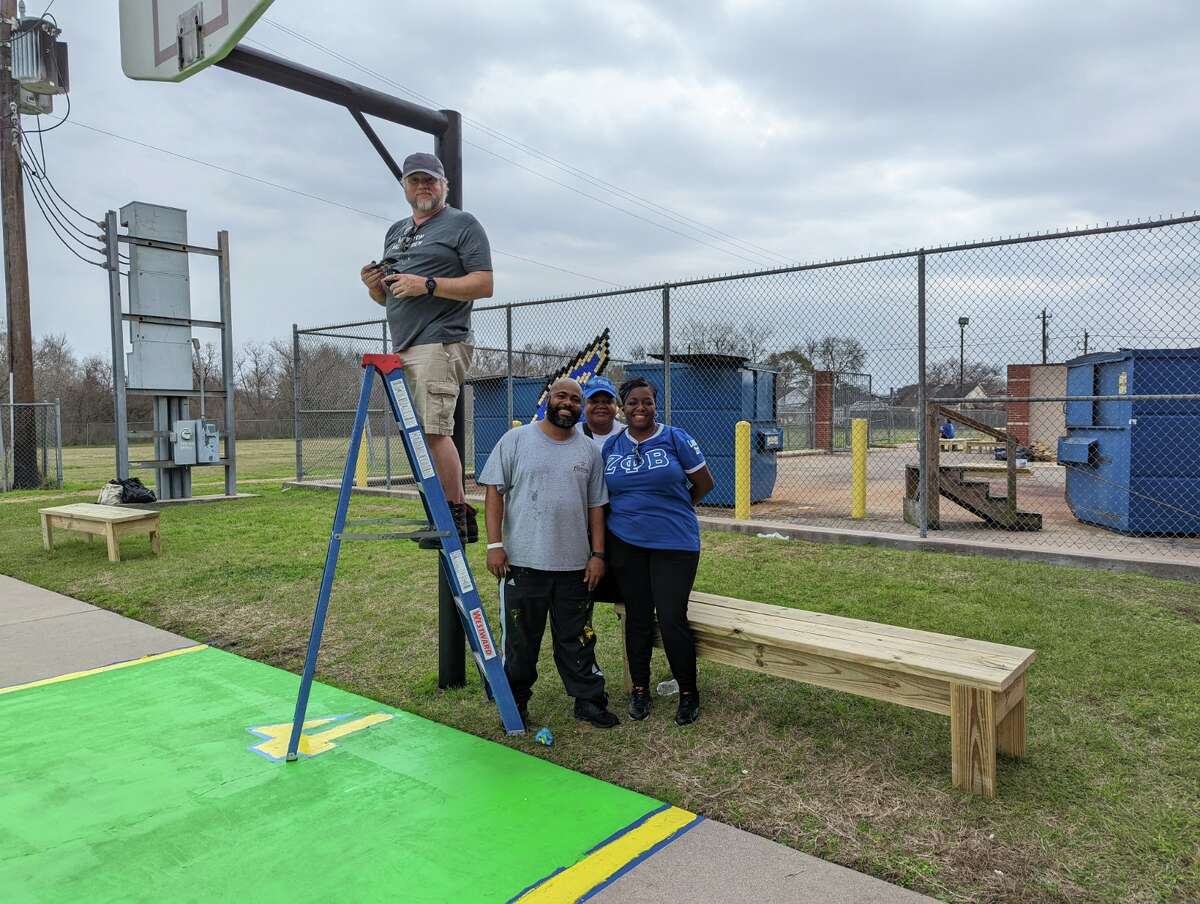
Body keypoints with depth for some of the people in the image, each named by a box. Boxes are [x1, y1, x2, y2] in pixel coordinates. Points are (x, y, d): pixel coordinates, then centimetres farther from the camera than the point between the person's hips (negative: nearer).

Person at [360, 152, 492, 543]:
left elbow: (484, 284, -8)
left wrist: (427, 284, -15)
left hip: (440, 343, -8)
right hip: (403, 348, 8)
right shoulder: (395, 232, 26)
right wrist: (374, 285, 6)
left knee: (433, 430, -17)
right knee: (420, 434, 4)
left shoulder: (463, 224, 3)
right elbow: (386, 297, 30)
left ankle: (458, 512, -11)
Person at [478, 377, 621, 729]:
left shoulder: (589, 451, 9)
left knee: (577, 641, 12)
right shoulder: (515, 440, -1)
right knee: (520, 641, 9)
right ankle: (516, 703, 26)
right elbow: (494, 492, -3)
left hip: (574, 566, 3)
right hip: (522, 562, -2)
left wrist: (597, 554, 4)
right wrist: (494, 544, -9)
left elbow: (596, 506, 10)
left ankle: (589, 702, 24)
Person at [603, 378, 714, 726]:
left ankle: (689, 694, 15)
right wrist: (632, 512, 7)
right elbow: (601, 494, 17)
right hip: (626, 544, 3)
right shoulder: (611, 446, 6)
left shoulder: (675, 439, -4)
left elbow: (704, 483, 3)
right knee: (637, 618, 11)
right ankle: (640, 690, 28)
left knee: (672, 619, -5)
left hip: (674, 543, -3)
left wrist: (671, 509, 10)